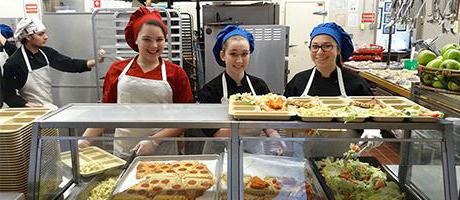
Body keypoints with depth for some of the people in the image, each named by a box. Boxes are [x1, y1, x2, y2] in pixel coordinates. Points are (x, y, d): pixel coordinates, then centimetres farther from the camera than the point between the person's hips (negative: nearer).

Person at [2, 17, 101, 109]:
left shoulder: (46, 52, 3)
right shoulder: (14, 63, -13)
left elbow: (68, 64, -2)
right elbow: (8, 94, -8)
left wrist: (94, 62, -14)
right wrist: (27, 105, -20)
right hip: (32, 112, -6)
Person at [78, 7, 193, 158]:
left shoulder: (176, 74, -3)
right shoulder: (117, 70, 3)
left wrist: (154, 141, -15)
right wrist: (85, 139, -2)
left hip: (163, 154, -1)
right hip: (123, 153, 2)